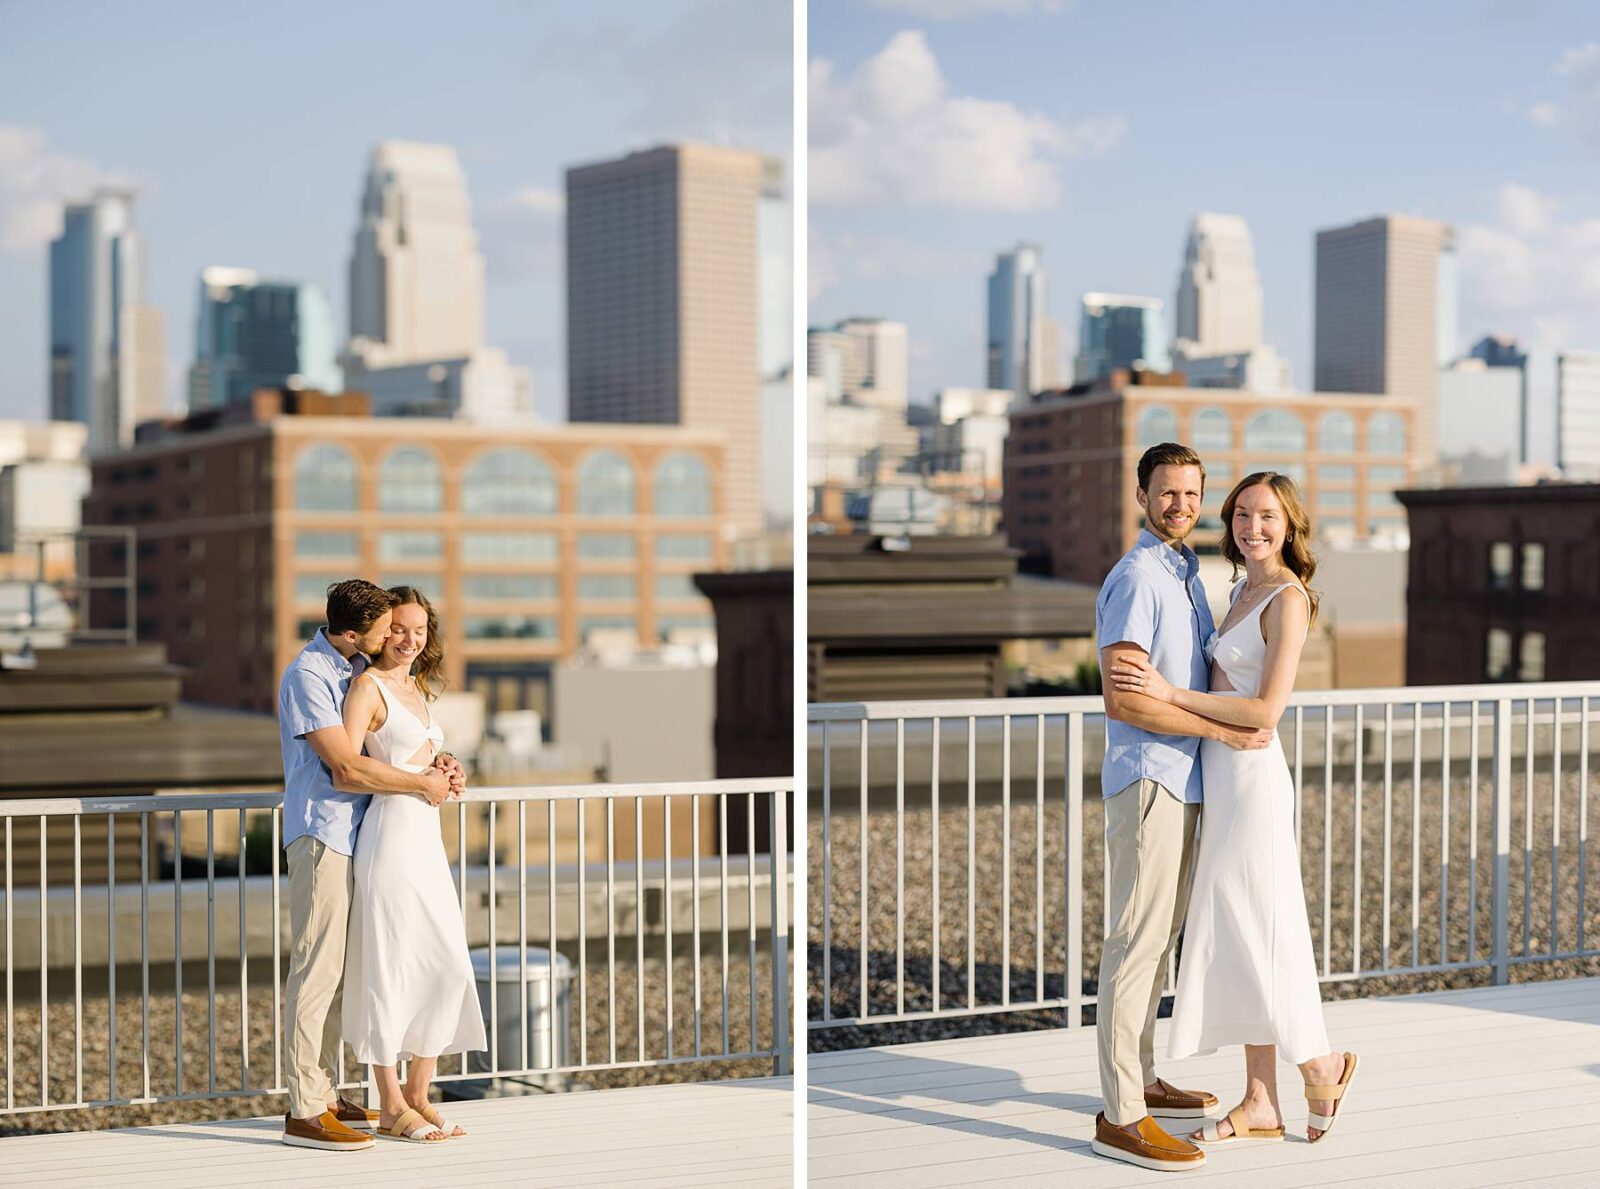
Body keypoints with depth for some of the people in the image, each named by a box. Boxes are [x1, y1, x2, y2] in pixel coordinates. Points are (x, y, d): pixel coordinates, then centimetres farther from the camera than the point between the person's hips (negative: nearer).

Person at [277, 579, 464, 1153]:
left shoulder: (359, 668, 13)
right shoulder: (308, 675, -15)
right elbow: (347, 767, -20)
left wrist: (437, 763, 6)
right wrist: (422, 784, -12)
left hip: (353, 834, 9)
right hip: (322, 834, -9)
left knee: (336, 970, 12)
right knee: (316, 970, -8)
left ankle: (325, 1093, 20)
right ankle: (305, 1111, -5)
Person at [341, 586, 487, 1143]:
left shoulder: (419, 689, 19)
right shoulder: (369, 685, -5)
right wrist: (416, 777, -10)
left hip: (427, 838, 8)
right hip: (391, 835, -8)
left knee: (450, 967, 7)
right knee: (391, 967, -3)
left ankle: (418, 1096, 17)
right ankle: (391, 1107, 5)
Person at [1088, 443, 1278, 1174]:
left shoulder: (1187, 574, 16)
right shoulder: (1136, 579, -14)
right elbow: (1122, 698, -22)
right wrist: (1224, 731, -19)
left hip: (1183, 781, 9)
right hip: (1146, 779, -9)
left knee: (1159, 939, 15)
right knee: (1137, 941, -8)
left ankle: (1141, 1081, 25)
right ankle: (1120, 1116, -6)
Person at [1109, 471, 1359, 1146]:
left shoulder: (1288, 599, -12)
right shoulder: (1245, 590, 15)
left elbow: (1266, 711, -19)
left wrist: (1171, 694, -19)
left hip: (1252, 779, -9)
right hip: (1221, 779, 9)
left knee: (1256, 939, -3)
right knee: (1239, 943, 10)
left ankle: (1320, 1065, 17)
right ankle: (1260, 1107, 15)